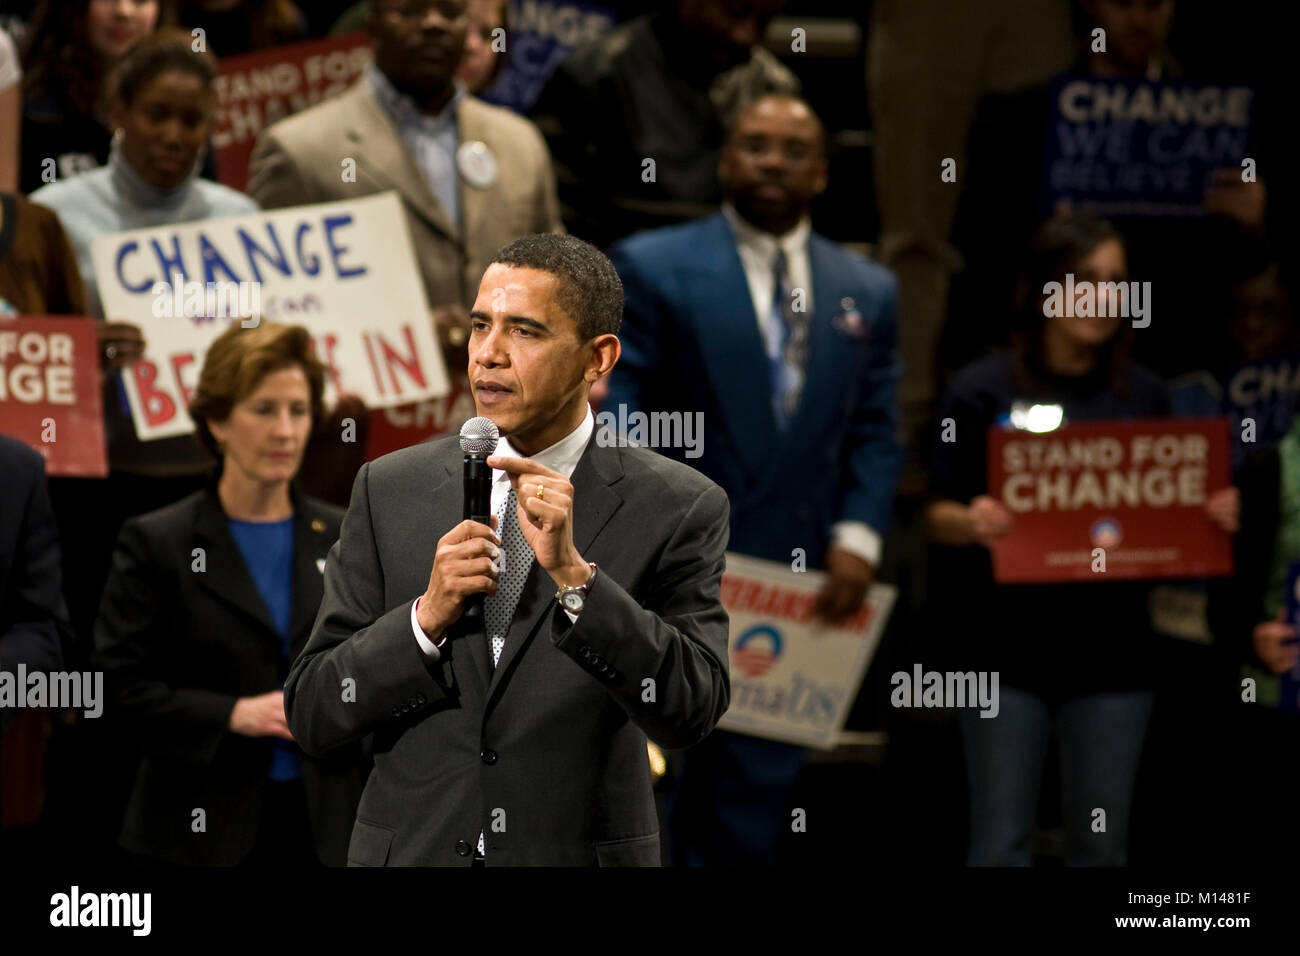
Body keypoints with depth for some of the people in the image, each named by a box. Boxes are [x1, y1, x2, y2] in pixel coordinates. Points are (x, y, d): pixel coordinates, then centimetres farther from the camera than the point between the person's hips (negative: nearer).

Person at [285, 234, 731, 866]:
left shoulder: (678, 509, -8)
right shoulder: (389, 490, -1)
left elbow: (692, 712, -17)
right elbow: (310, 714, -3)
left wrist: (570, 572, -26)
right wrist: (427, 617, -18)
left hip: (581, 851, -2)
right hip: (412, 850, 2)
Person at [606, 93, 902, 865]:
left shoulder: (868, 292, 13)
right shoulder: (651, 267, 0)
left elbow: (875, 432, 11)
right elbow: (614, 410, -5)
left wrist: (858, 535, -4)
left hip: (800, 572, 4)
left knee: (759, 787, 8)